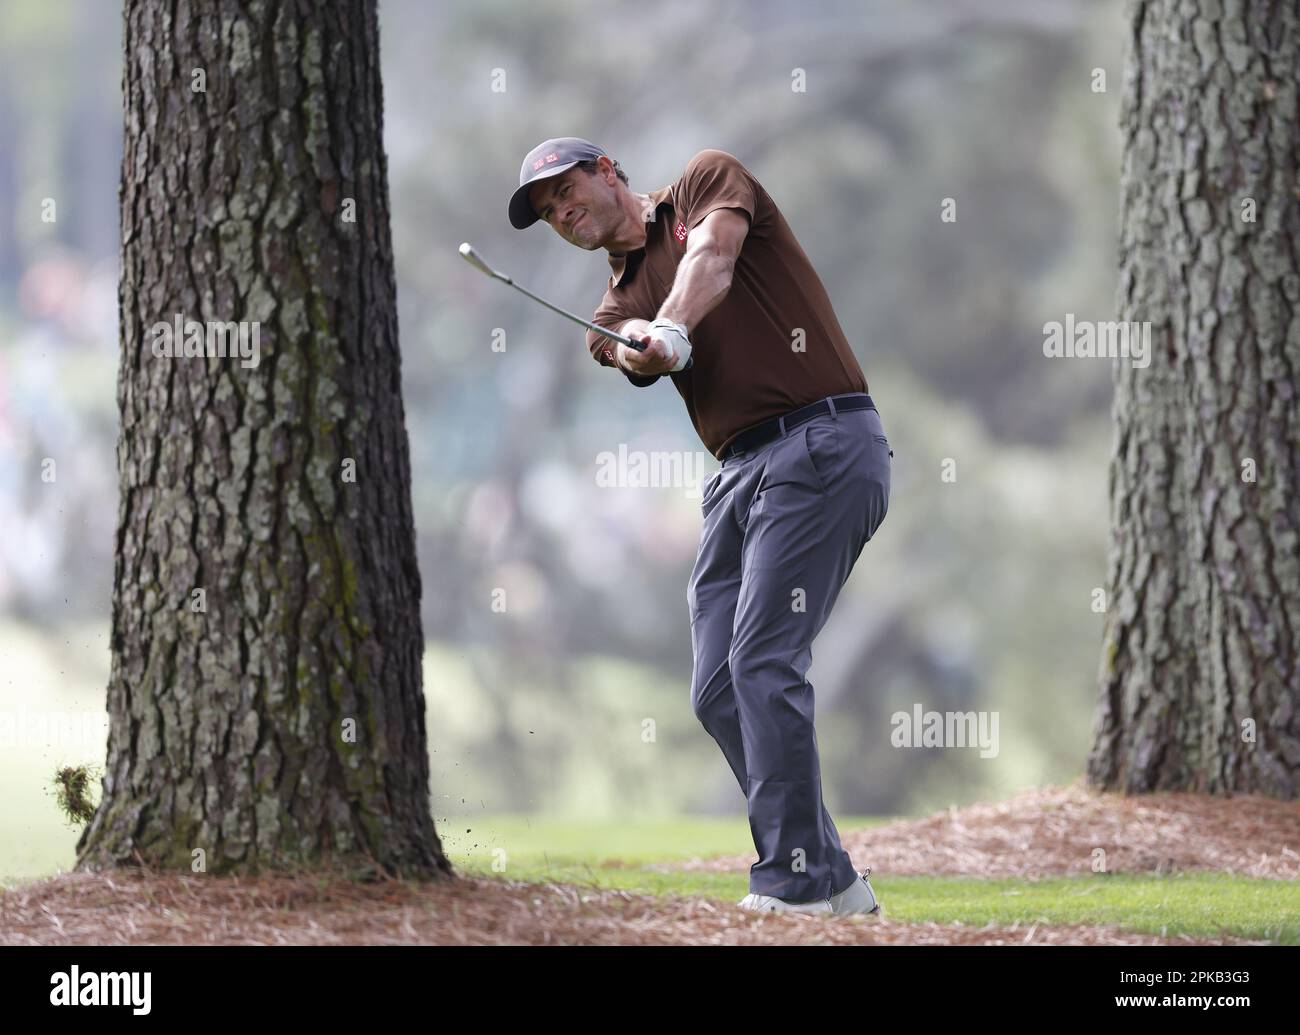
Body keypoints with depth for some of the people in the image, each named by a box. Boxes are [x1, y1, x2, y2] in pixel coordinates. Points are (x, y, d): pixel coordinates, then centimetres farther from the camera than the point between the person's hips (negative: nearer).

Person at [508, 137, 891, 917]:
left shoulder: (709, 180, 8)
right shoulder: (620, 301, 21)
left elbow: (711, 254, -14)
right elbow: (626, 351, -3)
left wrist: (672, 327, -33)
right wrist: (639, 349, -27)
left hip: (823, 442, -8)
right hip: (740, 471, 8)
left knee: (763, 662, -17)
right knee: (718, 692, 3)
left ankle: (795, 882, -17)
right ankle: (833, 882, 9)